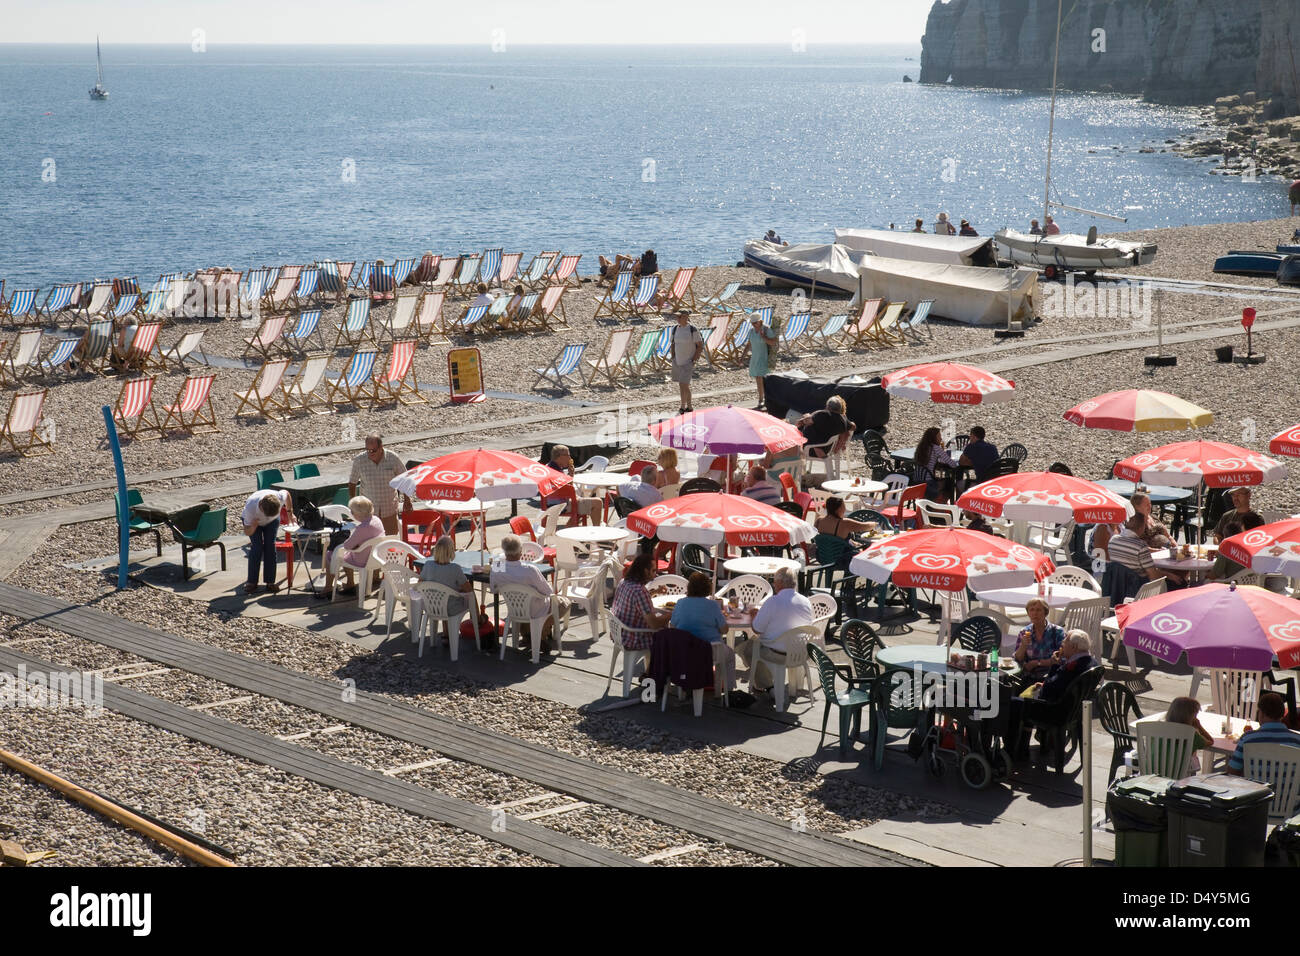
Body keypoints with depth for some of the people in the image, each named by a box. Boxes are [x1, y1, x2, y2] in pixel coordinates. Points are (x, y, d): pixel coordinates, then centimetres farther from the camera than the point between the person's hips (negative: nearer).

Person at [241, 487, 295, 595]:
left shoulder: (280, 497, -39)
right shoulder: (250, 508, -42)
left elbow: (287, 494, -10)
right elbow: (247, 532, -28)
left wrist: (290, 512, 1)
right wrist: (253, 526, -50)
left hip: (273, 521, 2)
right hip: (253, 520, -2)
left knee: (270, 545, -13)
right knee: (257, 546, -19)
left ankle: (270, 582, -7)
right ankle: (251, 582, -11)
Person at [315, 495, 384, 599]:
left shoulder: (362, 528, -33)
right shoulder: (377, 520, -6)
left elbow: (347, 546, -23)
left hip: (361, 562, -8)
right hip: (373, 558, 8)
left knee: (329, 555, 12)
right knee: (345, 554, 33)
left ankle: (328, 588, 24)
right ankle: (350, 585, 37)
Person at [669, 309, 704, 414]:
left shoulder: (693, 330, -15)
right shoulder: (675, 328, 2)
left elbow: (700, 346, -9)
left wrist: (694, 360, -12)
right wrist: (673, 358, 10)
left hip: (688, 362, -6)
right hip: (677, 361, 6)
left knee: (683, 385, -14)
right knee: (684, 385, 13)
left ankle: (683, 408, -6)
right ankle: (689, 407, 25)